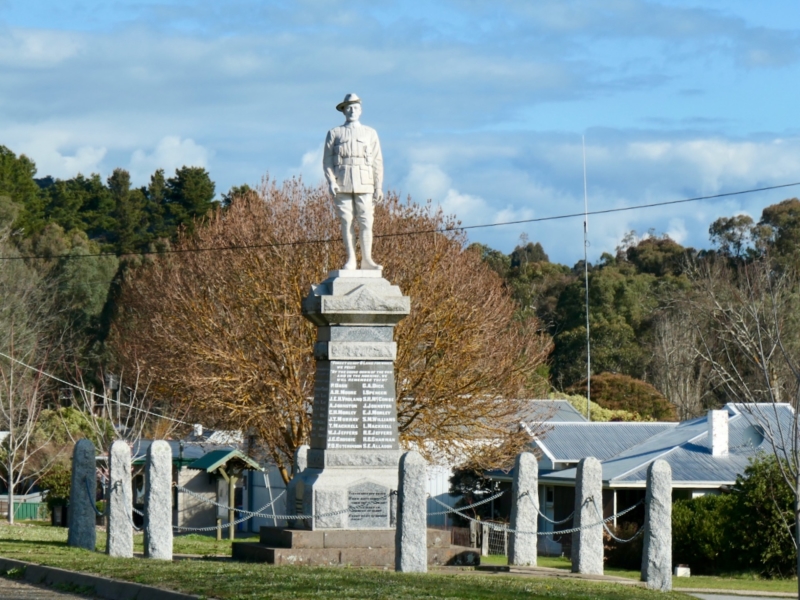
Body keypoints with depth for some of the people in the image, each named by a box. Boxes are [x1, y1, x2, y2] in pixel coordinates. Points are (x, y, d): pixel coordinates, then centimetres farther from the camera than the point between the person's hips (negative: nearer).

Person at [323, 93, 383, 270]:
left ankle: (367, 260, -3)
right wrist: (331, 182, -8)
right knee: (346, 222, -3)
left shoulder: (370, 133, 14)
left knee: (366, 222, -6)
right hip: (342, 185, 0)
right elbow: (327, 161, 6)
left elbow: (377, 162, 11)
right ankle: (351, 260, 0)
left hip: (364, 185, 0)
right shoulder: (334, 133, 11)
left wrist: (379, 187, 4)